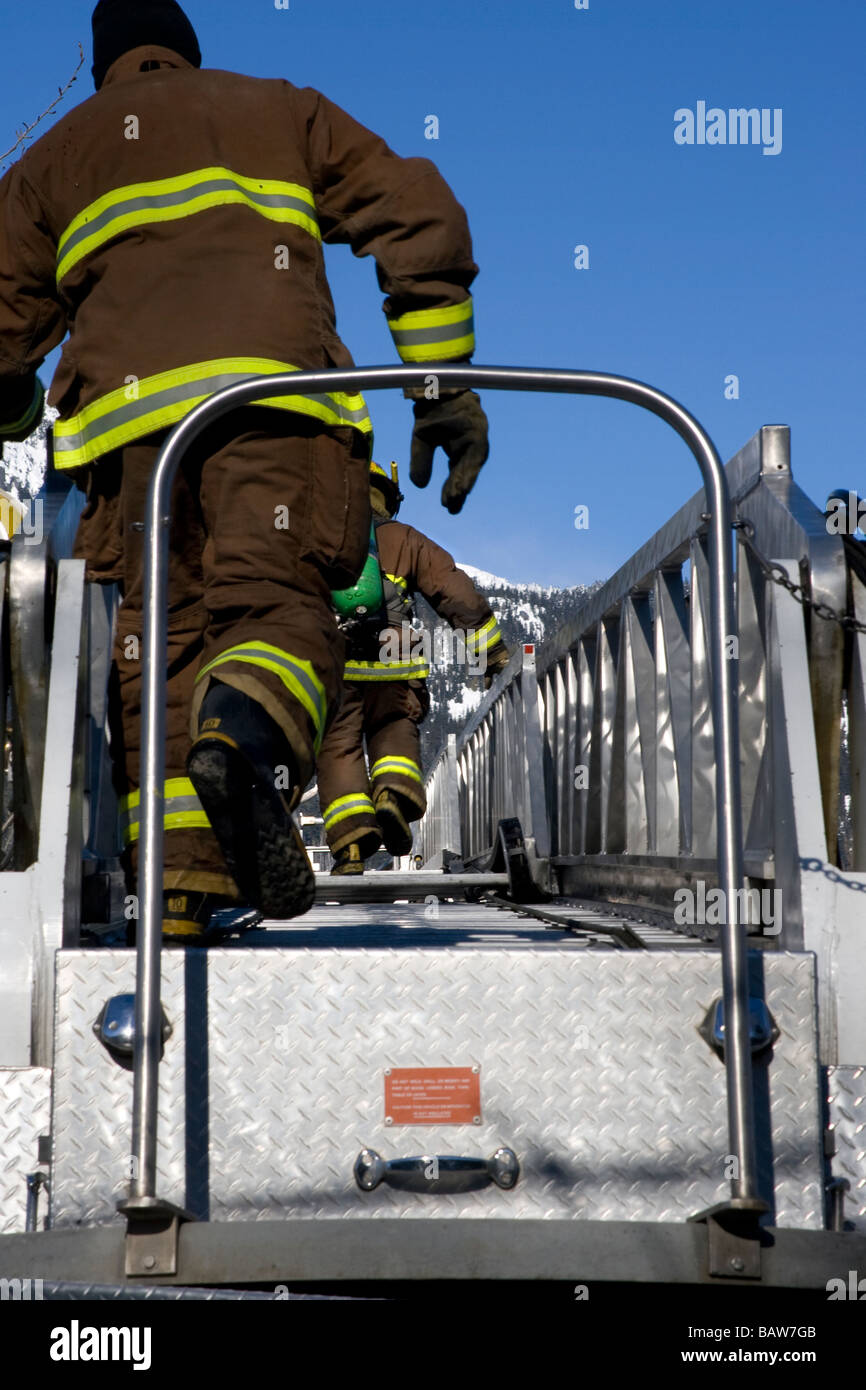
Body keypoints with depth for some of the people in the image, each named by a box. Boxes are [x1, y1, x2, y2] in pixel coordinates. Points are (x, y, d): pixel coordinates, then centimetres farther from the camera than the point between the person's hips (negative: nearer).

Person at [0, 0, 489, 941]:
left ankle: (179, 895, -10)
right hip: (274, 389, -1)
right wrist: (442, 385, 13)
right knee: (277, 605, -9)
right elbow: (422, 219, 15)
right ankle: (250, 729, -43)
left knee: (159, 642, 2)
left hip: (125, 407, 2)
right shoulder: (285, 111, 28)